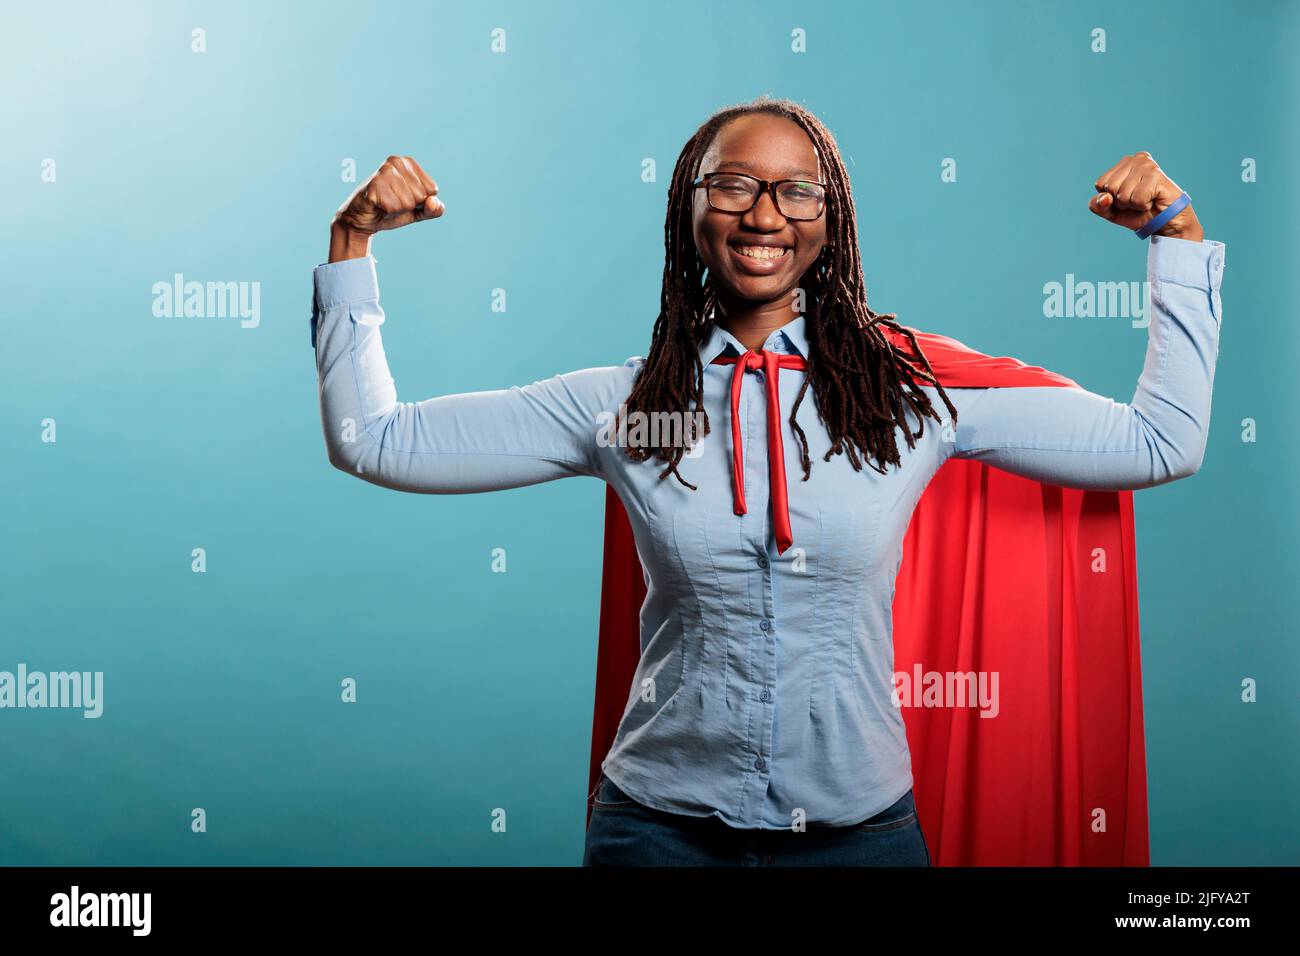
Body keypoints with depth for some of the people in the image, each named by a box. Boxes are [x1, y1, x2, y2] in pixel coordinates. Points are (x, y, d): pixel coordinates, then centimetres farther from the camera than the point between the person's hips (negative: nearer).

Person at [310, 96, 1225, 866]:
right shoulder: (618, 404, -4)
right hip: (662, 822, 0)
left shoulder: (919, 388, -5)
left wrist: (1178, 234, -3)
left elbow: (1164, 443, 0)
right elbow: (374, 440, -2)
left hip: (862, 822, 1)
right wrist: (352, 241, -6)